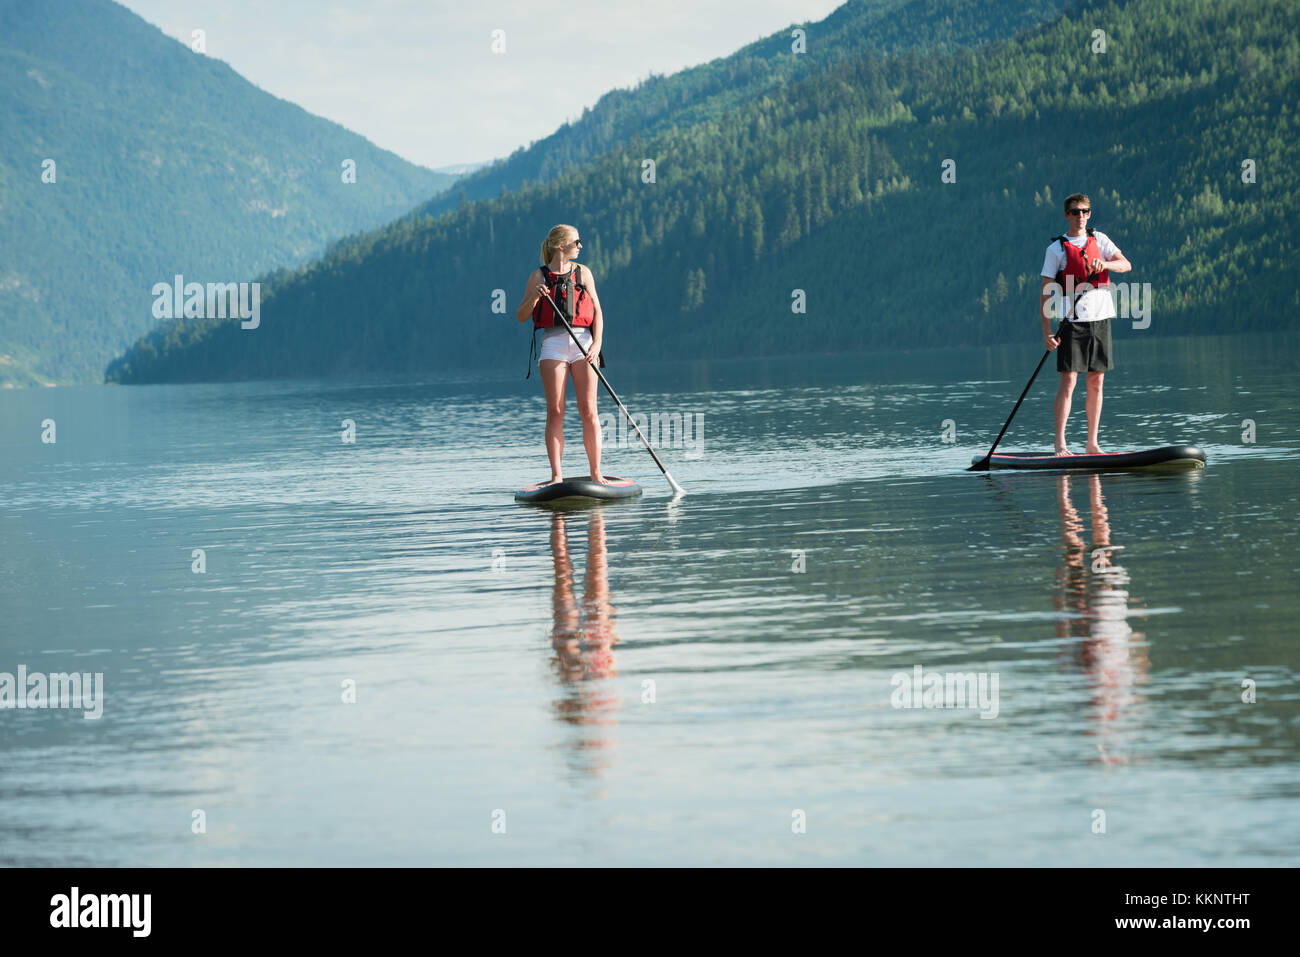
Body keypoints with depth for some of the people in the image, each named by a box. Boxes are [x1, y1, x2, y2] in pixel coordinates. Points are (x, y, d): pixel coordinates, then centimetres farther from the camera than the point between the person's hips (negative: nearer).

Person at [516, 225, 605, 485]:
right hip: (553, 343, -1)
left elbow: (597, 310, 8)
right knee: (555, 412, -7)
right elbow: (521, 316, 7)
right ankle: (556, 476, -8)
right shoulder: (539, 276, 8)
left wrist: (597, 343, -6)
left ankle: (596, 473, -2)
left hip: (582, 340, 1)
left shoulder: (582, 273, 12)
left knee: (588, 410, -5)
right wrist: (534, 298, -13)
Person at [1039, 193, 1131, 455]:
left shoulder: (1099, 240, 11)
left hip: (1100, 317, 4)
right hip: (1073, 320, -4)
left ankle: (1092, 444, 11)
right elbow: (1046, 294, -3)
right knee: (1068, 380, -11)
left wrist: (1106, 264, -21)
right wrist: (1047, 332, -11)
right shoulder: (1057, 249, 0)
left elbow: (1126, 265, 1)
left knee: (1096, 382, 6)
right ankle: (1060, 444, -11)